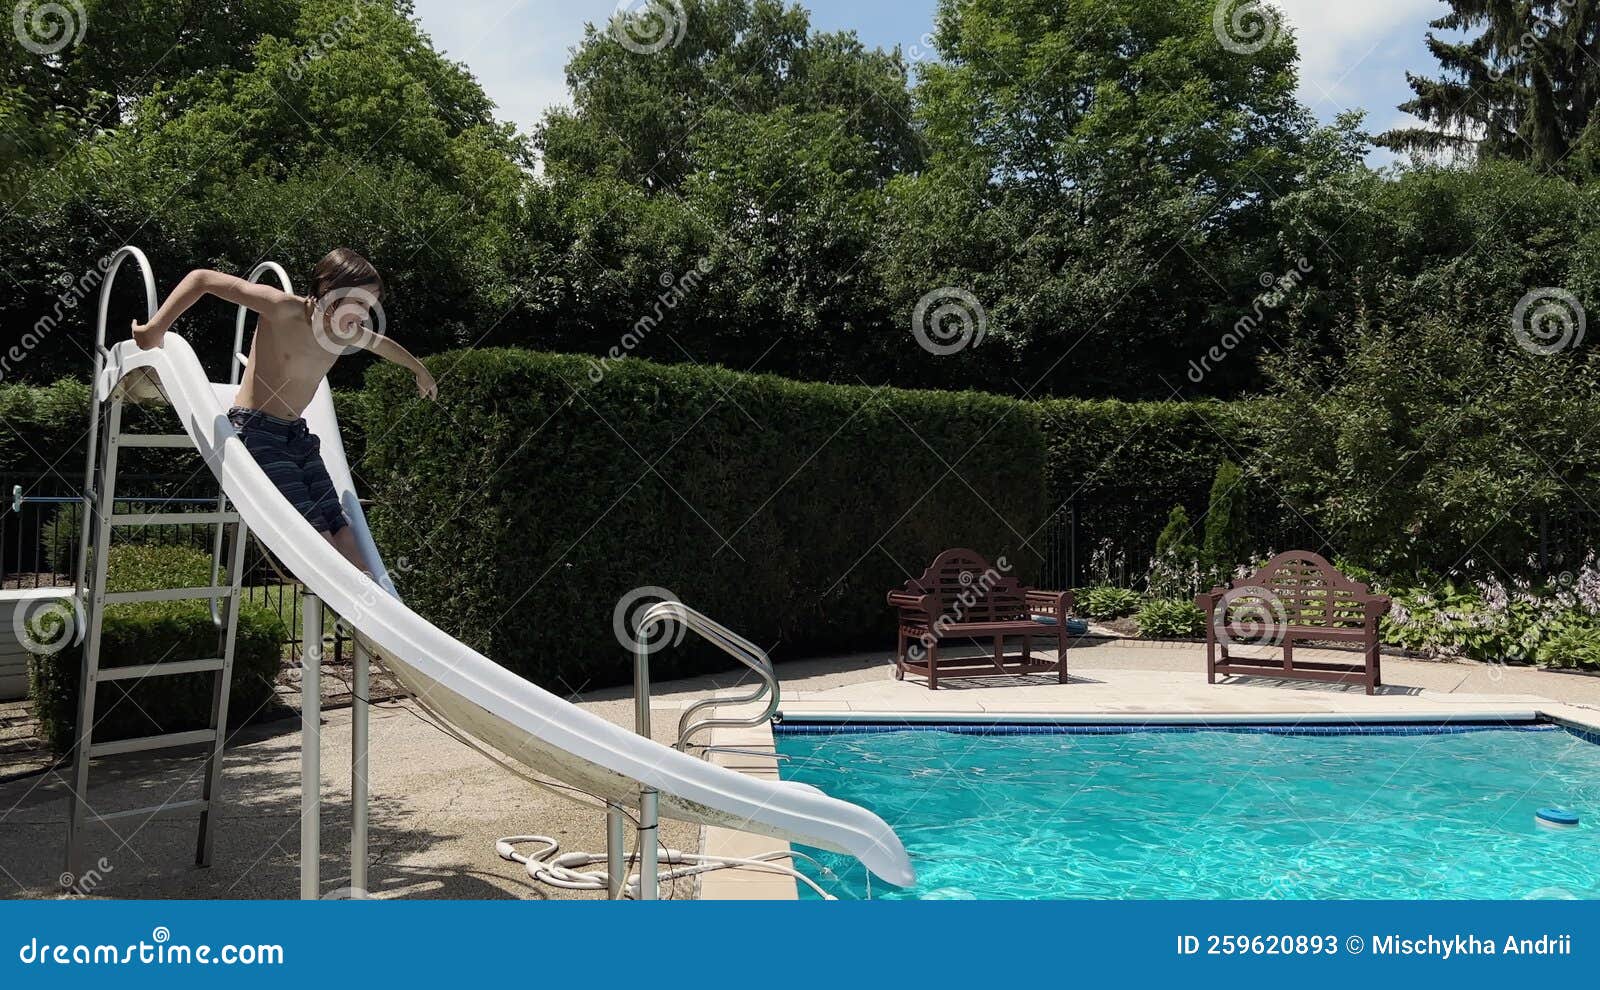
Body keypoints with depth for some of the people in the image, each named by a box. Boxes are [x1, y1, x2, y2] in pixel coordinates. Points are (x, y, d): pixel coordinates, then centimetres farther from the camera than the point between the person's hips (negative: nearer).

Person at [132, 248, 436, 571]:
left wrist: (419, 370, 43)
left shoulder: (348, 332, 3)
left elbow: (384, 344, 27)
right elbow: (202, 278, -15)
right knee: (313, 530, -18)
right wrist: (155, 329, -20)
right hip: (256, 431, -7)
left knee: (339, 532, -3)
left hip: (298, 435, 7)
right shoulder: (284, 310, -17)